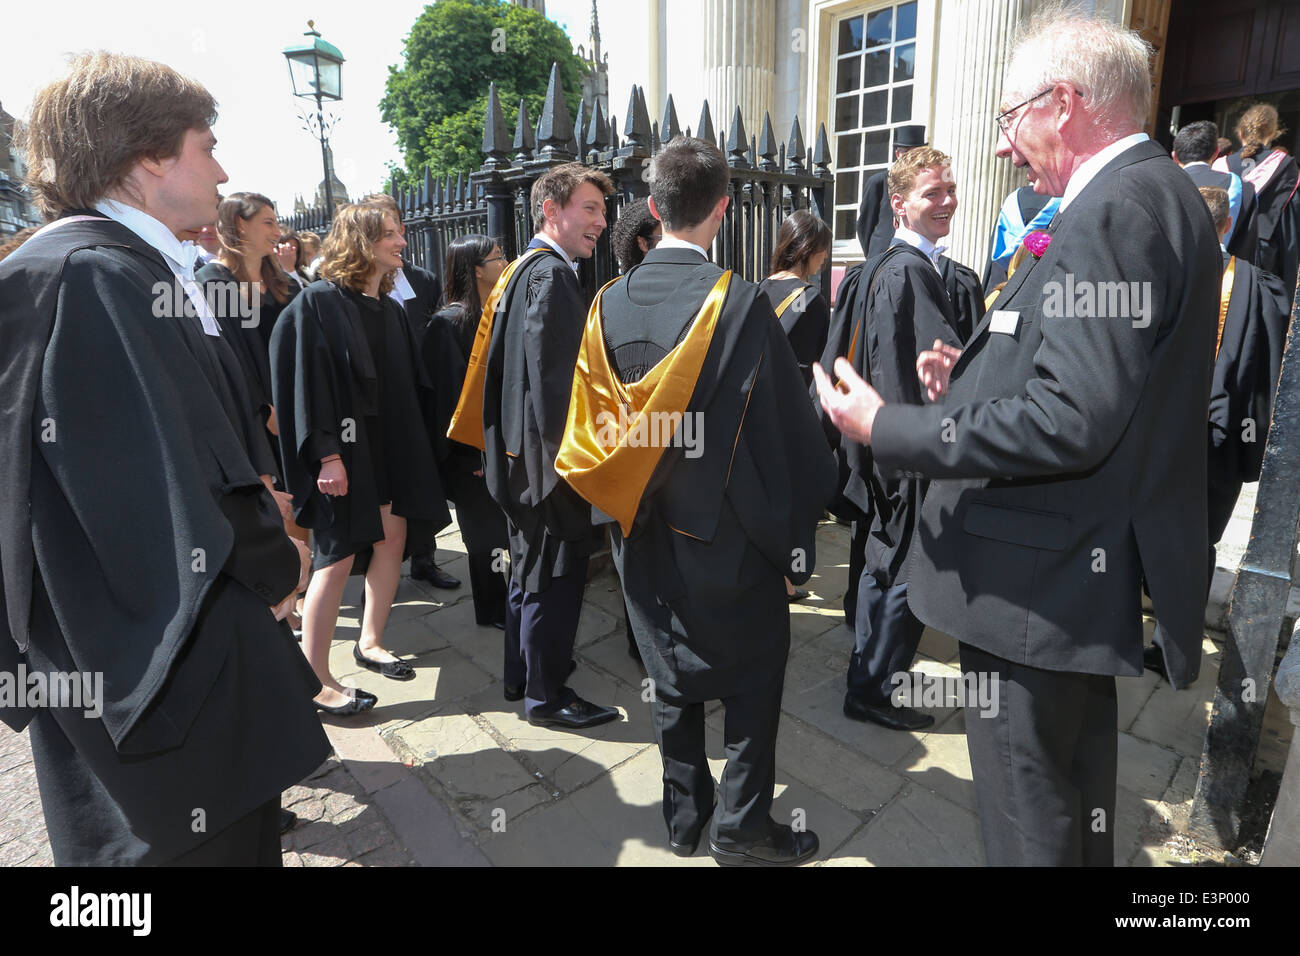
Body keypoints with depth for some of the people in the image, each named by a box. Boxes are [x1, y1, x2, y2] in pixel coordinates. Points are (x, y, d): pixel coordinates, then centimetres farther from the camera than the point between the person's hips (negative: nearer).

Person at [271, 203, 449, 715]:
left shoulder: (389, 308, 11)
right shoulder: (318, 302, -11)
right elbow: (305, 380, -16)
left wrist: (411, 447, 12)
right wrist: (326, 454, -22)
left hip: (387, 446, 8)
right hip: (342, 450, -7)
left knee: (392, 538, 10)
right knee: (339, 557, -5)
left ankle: (370, 643, 29)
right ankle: (316, 680, 9)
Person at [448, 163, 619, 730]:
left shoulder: (525, 269, 15)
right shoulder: (552, 276, -17)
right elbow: (550, 376, -25)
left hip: (521, 452, 11)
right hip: (545, 454, -11)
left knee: (531, 567, 20)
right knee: (556, 574, 2)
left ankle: (521, 674, 35)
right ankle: (545, 695, 16)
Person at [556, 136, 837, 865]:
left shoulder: (611, 302, -3)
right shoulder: (740, 301, -18)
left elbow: (592, 421, 4)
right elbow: (785, 427, -14)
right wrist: (797, 528, -3)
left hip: (645, 530, 5)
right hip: (725, 530, -5)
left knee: (673, 674, 19)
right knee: (754, 673, 14)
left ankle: (685, 814, 33)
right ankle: (742, 825, 23)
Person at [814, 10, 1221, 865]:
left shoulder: (1114, 211, -20)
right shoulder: (1158, 195, 13)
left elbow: (1068, 423, -28)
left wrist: (888, 427, -20)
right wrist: (974, 381, 7)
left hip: (1044, 589, -10)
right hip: (1095, 572, 10)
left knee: (1030, 826, 9)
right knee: (1078, 803, 29)